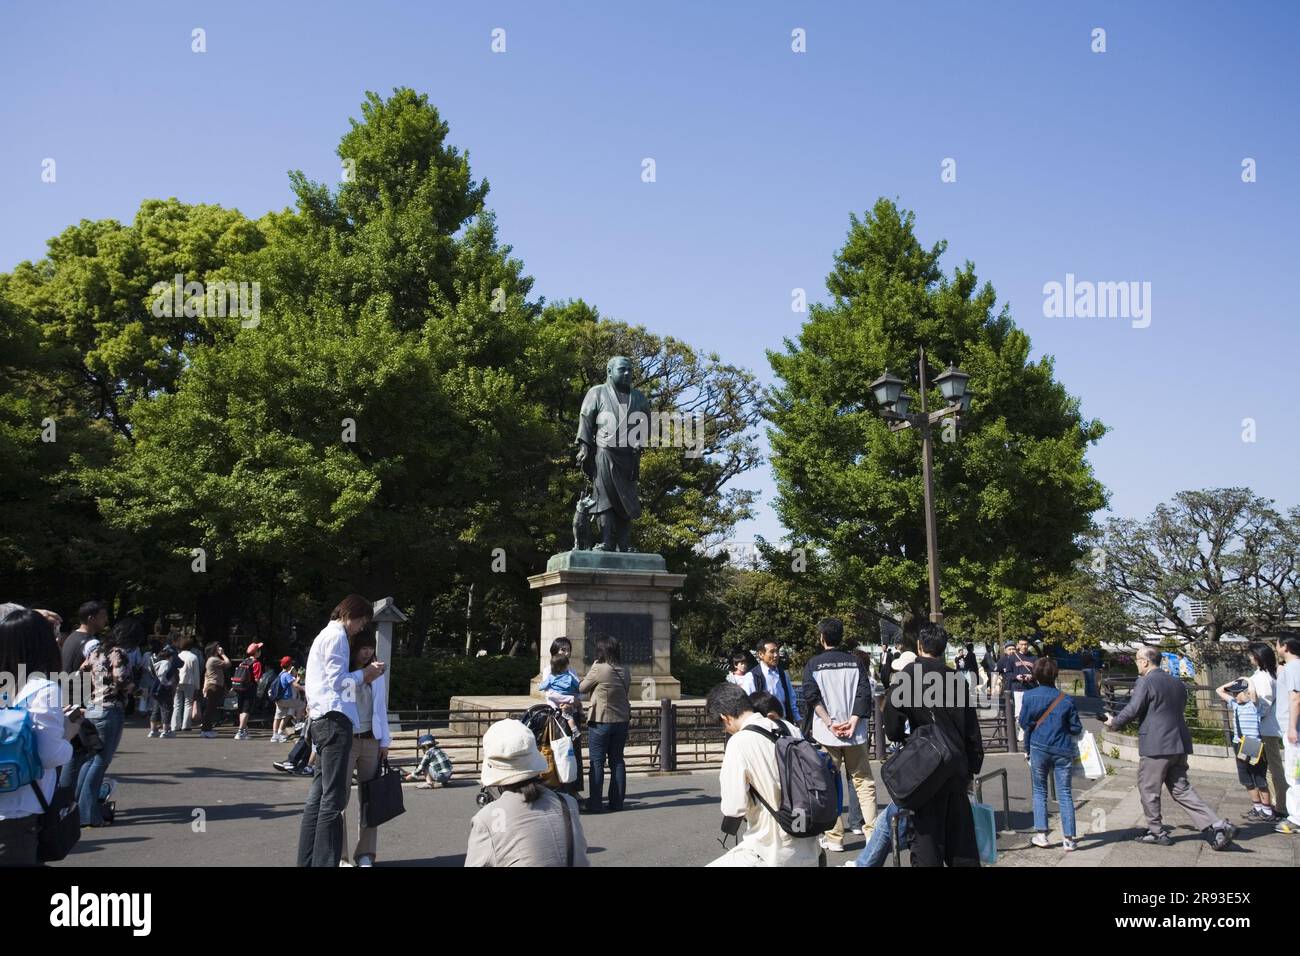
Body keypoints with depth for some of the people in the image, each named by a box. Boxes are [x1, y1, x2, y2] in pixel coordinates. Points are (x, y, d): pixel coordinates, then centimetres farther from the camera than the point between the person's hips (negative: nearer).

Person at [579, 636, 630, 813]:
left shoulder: (598, 669, -15)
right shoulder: (625, 671, 2)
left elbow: (582, 688, -2)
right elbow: (625, 692, 10)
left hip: (600, 722, -5)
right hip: (622, 721, 5)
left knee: (597, 762, 2)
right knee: (617, 761, 11)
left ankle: (595, 803, 4)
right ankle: (617, 801, 15)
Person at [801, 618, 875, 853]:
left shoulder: (814, 664, 1)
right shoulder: (854, 662, 6)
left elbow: (812, 696, -10)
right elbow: (865, 692, -4)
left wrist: (830, 723, -12)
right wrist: (853, 721, -9)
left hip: (826, 735, -2)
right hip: (855, 733, 2)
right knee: (864, 782, 9)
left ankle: (834, 838, 6)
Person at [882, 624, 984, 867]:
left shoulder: (908, 675, -9)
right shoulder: (956, 679, 4)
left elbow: (892, 728, -12)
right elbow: (972, 730, 9)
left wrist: (902, 737, 10)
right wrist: (972, 769, 18)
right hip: (957, 766, 5)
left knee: (927, 834, 0)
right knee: (960, 833, 15)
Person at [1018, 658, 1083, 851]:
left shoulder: (1029, 696, -4)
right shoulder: (1067, 699, 0)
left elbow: (1024, 723, -3)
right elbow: (1076, 729, 3)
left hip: (1039, 748, -1)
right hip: (1063, 750, 1)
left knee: (1039, 791, 13)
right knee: (1065, 793, 6)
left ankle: (1041, 835, 8)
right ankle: (1069, 838, 5)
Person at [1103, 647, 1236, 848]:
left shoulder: (1145, 683, -12)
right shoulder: (1177, 682, 13)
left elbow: (1132, 710, -13)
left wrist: (1114, 723, 4)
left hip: (1155, 745, -8)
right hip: (1179, 743, 8)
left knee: (1148, 789, 6)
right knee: (1181, 789, 12)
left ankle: (1156, 832, 14)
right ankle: (1217, 826, 2)